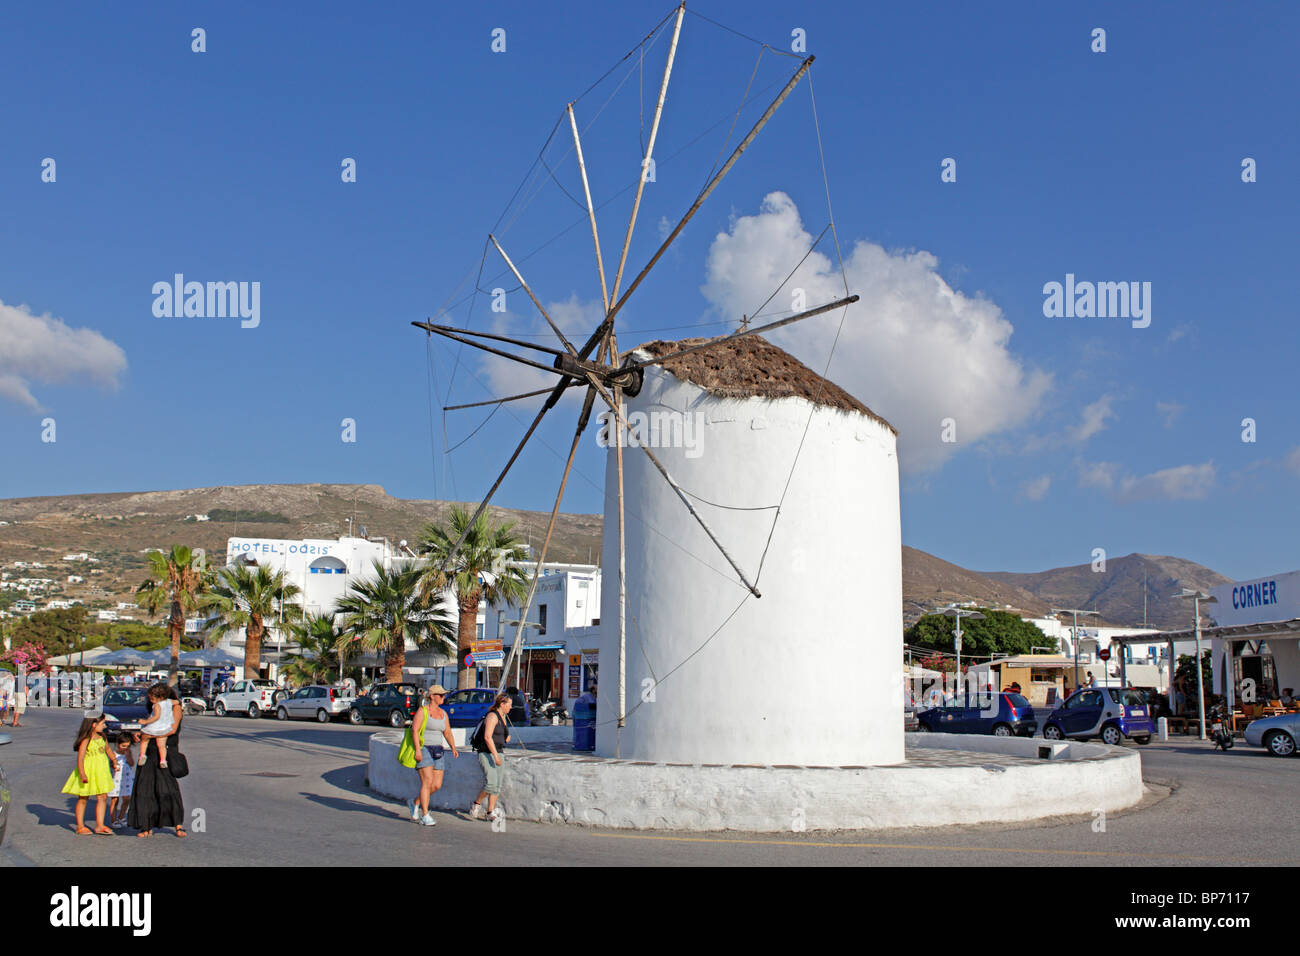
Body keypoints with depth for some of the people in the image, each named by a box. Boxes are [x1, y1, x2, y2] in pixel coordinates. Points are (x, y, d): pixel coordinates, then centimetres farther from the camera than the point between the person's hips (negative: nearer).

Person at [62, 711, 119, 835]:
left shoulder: (101, 736, 4)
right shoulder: (86, 740, -18)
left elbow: (106, 748, 24)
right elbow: (80, 758, -22)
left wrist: (113, 760, 31)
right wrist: (82, 774, -29)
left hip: (100, 772, 7)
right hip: (88, 771, -7)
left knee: (102, 797, 4)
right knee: (83, 799, 7)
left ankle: (99, 826, 11)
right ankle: (80, 826, 18)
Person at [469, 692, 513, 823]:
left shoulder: (502, 717, 16)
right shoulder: (492, 716, -12)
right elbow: (487, 737, -21)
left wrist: (507, 737, 11)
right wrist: (496, 756, -24)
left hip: (497, 753, 9)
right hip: (486, 753, -9)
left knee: (497, 786, 3)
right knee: (490, 783, -17)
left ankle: (491, 812, 6)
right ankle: (477, 804, 5)